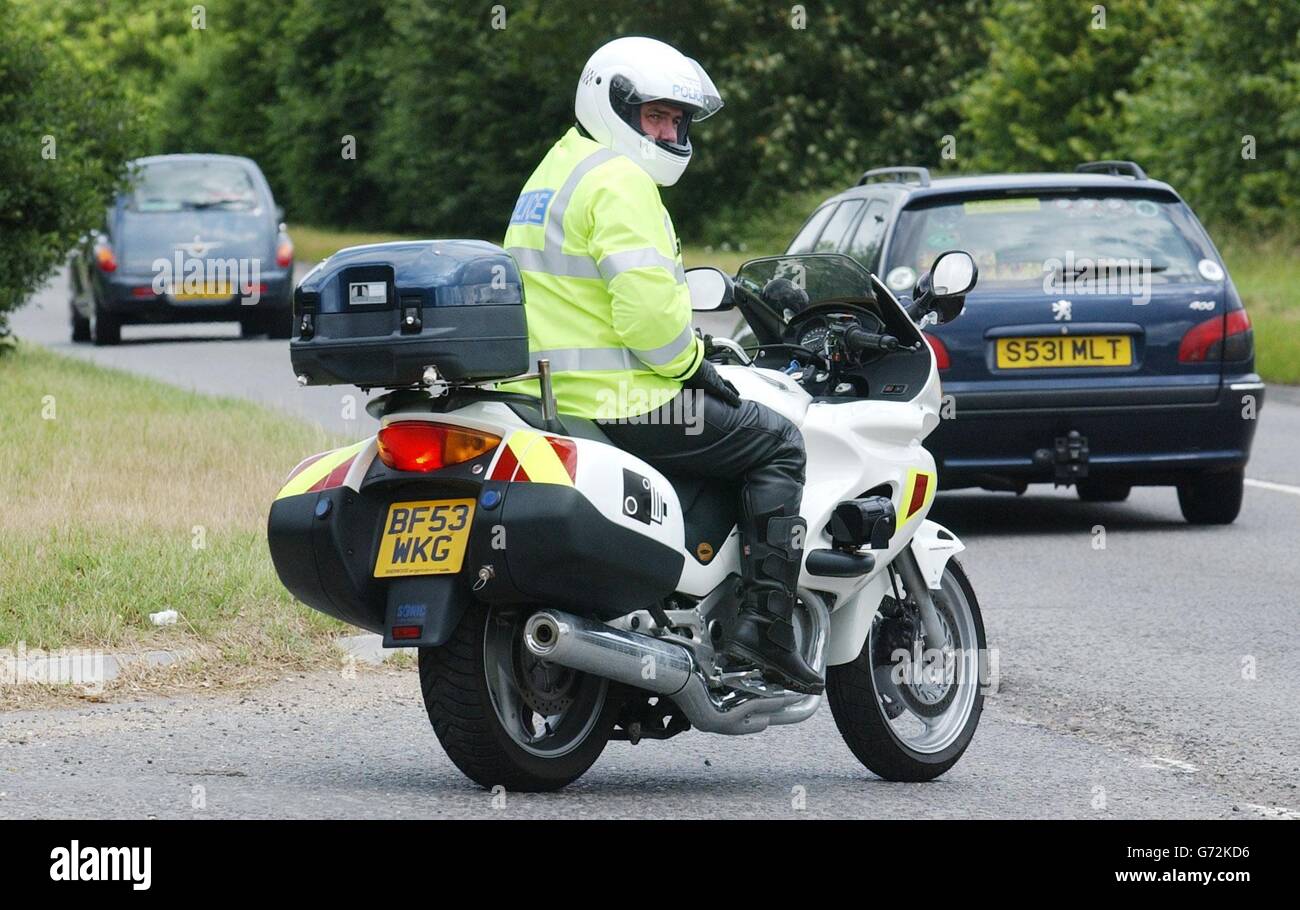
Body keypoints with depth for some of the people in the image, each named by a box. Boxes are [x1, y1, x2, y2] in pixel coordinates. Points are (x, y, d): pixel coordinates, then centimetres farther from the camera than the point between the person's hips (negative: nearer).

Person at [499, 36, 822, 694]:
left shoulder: (553, 173, 20)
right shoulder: (619, 182, -13)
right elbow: (647, 305, -24)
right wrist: (692, 365, -7)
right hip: (617, 406, -10)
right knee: (778, 444, 1)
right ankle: (764, 626, -8)